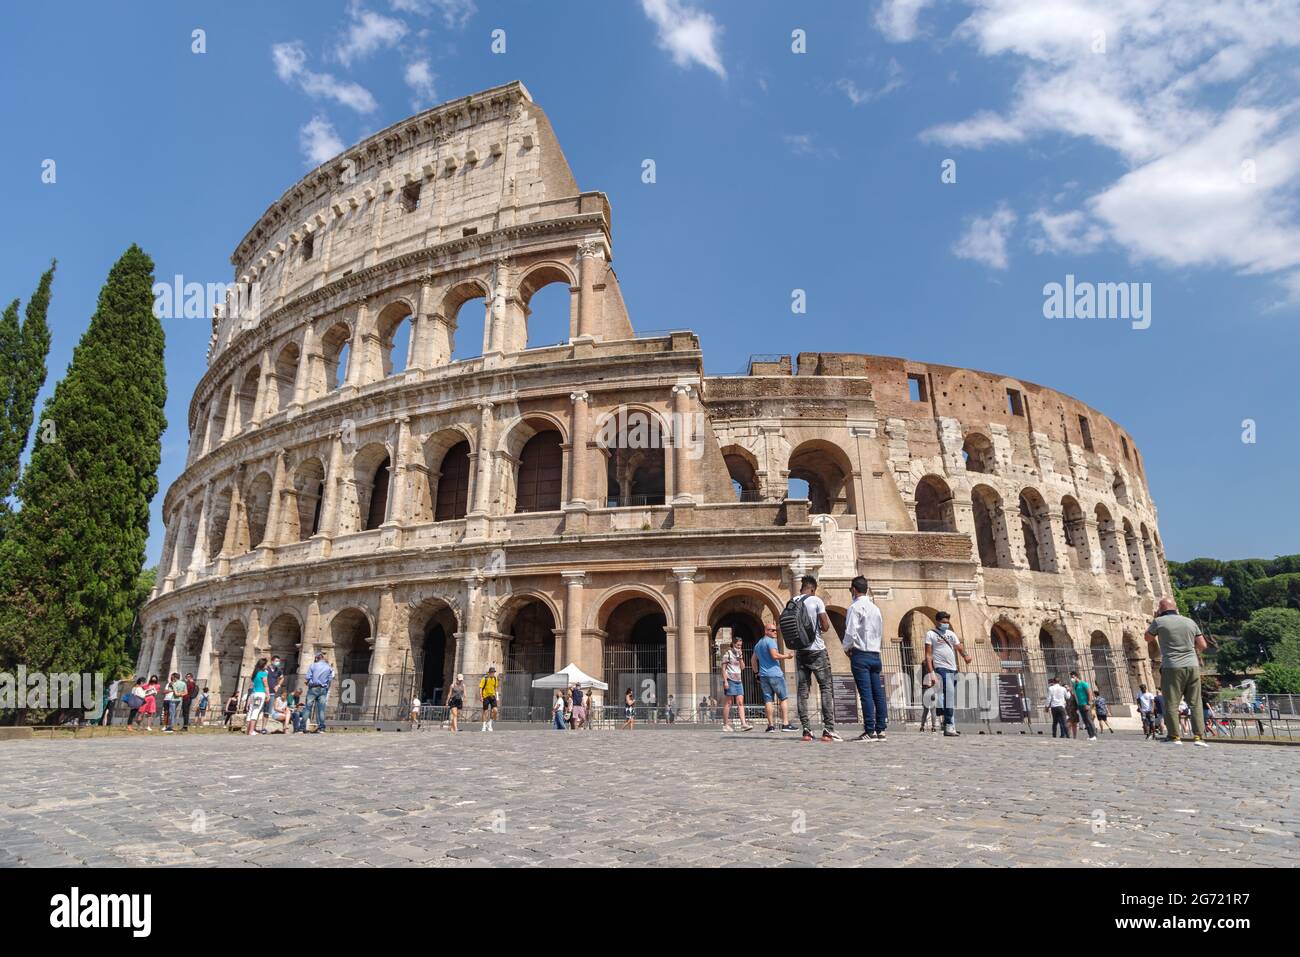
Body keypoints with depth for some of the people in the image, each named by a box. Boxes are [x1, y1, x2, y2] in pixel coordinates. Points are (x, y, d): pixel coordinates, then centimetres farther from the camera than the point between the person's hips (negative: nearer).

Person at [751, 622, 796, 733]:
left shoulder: (758, 644, 21)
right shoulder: (770, 641, -6)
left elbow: (753, 660, 24)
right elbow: (775, 655, -18)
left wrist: (756, 672, 27)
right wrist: (787, 656, -6)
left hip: (763, 675, 7)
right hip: (775, 674, -7)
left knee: (768, 700, 3)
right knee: (784, 698, -1)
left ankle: (771, 725, -1)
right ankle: (785, 724, -7)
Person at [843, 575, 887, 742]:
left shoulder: (855, 607, -8)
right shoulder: (875, 608, 15)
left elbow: (851, 632, -16)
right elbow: (881, 630, 20)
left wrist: (847, 648, -1)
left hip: (861, 654, -7)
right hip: (875, 654, 7)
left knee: (866, 694, -8)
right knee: (878, 693, 6)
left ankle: (870, 731, -10)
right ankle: (880, 730, 8)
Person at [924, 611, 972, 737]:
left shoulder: (951, 634, 20)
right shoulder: (931, 634, 3)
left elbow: (959, 647, 9)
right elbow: (928, 655, -3)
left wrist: (965, 655, -15)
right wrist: (931, 673, -12)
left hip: (953, 669, 7)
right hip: (942, 669, -7)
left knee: (952, 698, 9)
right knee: (949, 694, -22)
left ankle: (952, 726, 16)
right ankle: (949, 727, -24)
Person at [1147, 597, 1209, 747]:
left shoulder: (1159, 621, -2)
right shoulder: (1190, 622, 9)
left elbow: (1147, 637, 16)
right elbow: (1202, 646, 10)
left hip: (1172, 667, -4)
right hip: (1192, 666, 4)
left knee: (1171, 703, 0)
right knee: (1195, 703, 8)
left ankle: (1174, 737, -1)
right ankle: (1199, 737, 5)